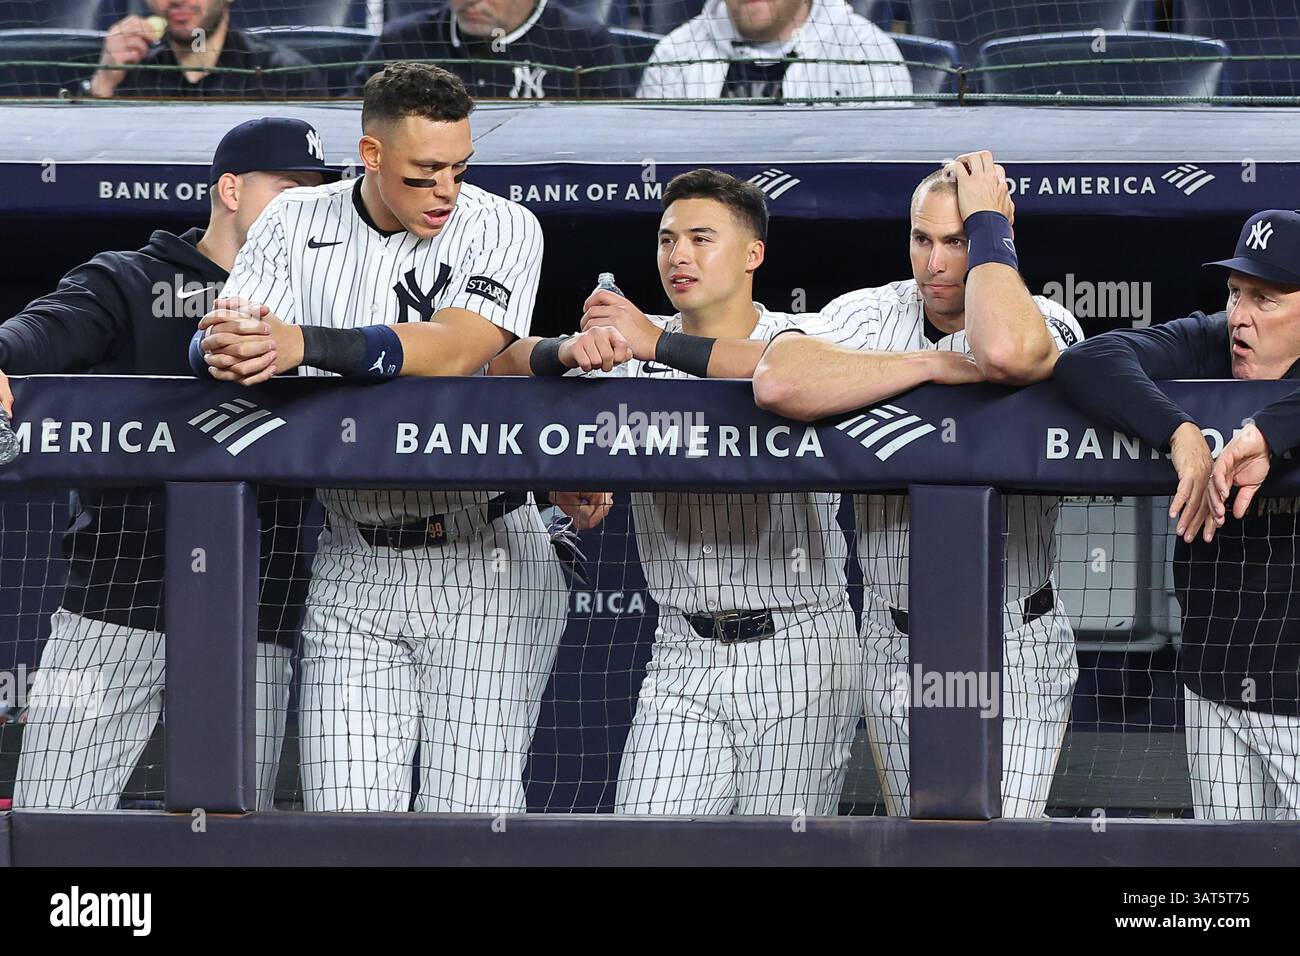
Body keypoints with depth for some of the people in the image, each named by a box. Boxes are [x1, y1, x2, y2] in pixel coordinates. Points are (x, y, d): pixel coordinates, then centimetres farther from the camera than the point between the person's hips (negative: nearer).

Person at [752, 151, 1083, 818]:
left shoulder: (1047, 325, -8)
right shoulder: (867, 315, -2)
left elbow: (1006, 350, -36)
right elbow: (777, 383, -23)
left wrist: (986, 224, -19)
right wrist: (934, 366, -21)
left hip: (1016, 658, -3)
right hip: (896, 650, 3)